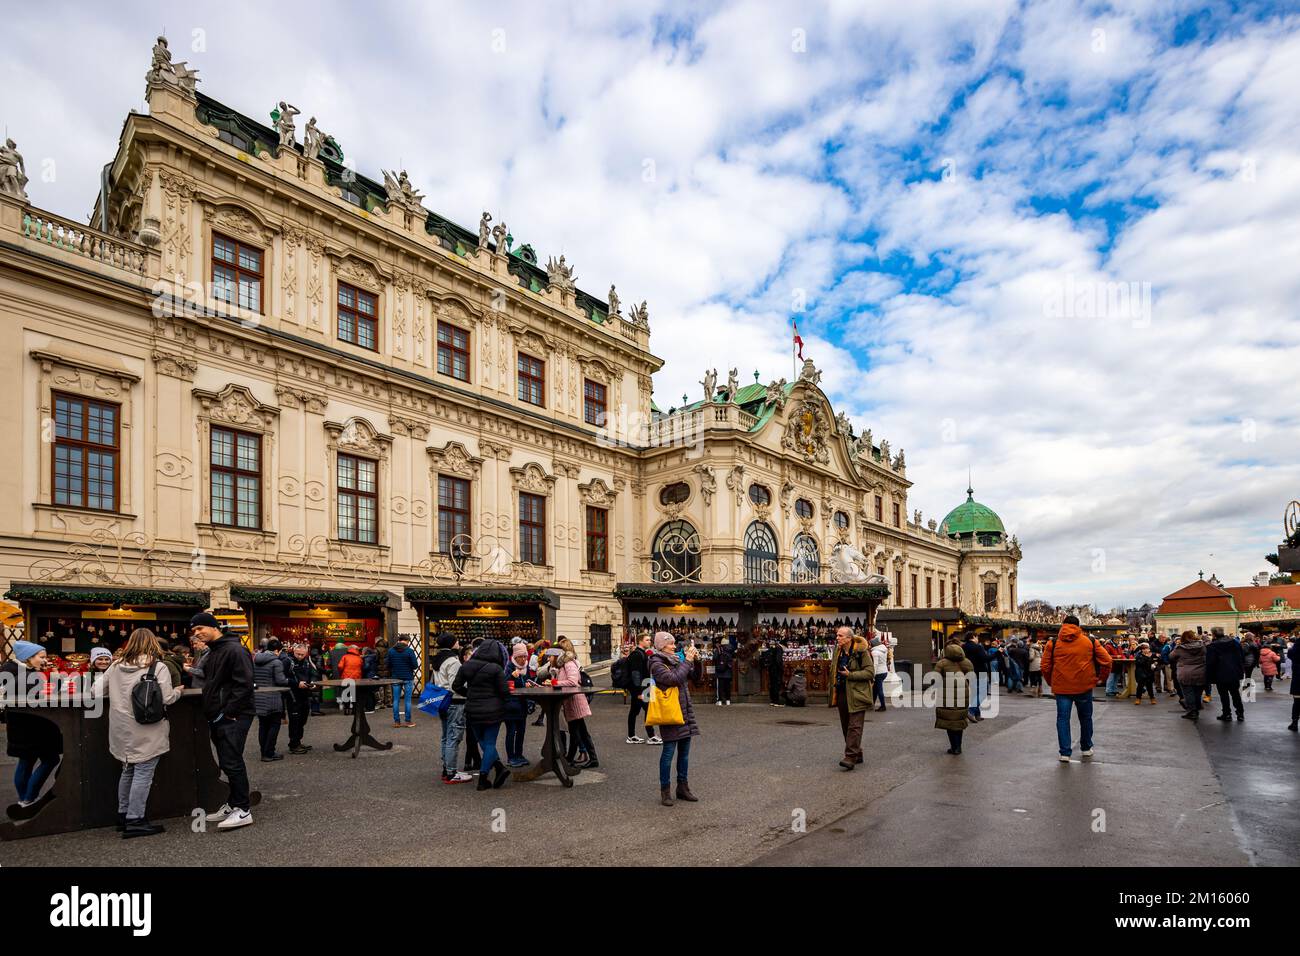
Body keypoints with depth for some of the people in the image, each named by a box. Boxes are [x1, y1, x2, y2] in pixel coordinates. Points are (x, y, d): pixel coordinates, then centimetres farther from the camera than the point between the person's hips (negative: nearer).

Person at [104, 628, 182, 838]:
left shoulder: (116, 666, 5)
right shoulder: (158, 667, -12)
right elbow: (167, 699, -16)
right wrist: (178, 691, 3)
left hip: (123, 732, 6)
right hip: (147, 731, -6)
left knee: (127, 771, 20)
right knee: (143, 774, -1)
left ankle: (123, 814, 31)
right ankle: (135, 821, 2)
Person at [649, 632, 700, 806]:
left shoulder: (674, 660, 13)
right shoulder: (657, 664, -10)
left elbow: (693, 676, 19)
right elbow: (673, 679, -23)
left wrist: (693, 659, 4)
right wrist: (687, 661, -16)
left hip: (685, 712, 8)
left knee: (684, 751, 12)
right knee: (669, 751, -2)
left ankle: (683, 787, 22)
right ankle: (665, 790, 9)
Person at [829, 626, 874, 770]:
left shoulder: (861, 651, -12)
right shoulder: (837, 651, 10)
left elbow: (870, 672, -15)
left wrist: (850, 675, -18)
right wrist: (835, 684, 14)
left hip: (856, 694, -7)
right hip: (842, 693, 8)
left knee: (854, 726, -10)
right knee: (845, 726, 13)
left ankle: (851, 757, -11)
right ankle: (857, 754, 25)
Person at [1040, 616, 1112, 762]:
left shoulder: (1053, 642, 1)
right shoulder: (1090, 641, 4)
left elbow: (1045, 666, -1)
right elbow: (1106, 661, 0)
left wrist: (1051, 683, 13)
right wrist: (1100, 678, 14)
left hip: (1061, 687, -1)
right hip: (1084, 686, 1)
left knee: (1063, 718, 3)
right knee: (1085, 717, 19)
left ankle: (1065, 753, -1)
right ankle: (1086, 748, 31)